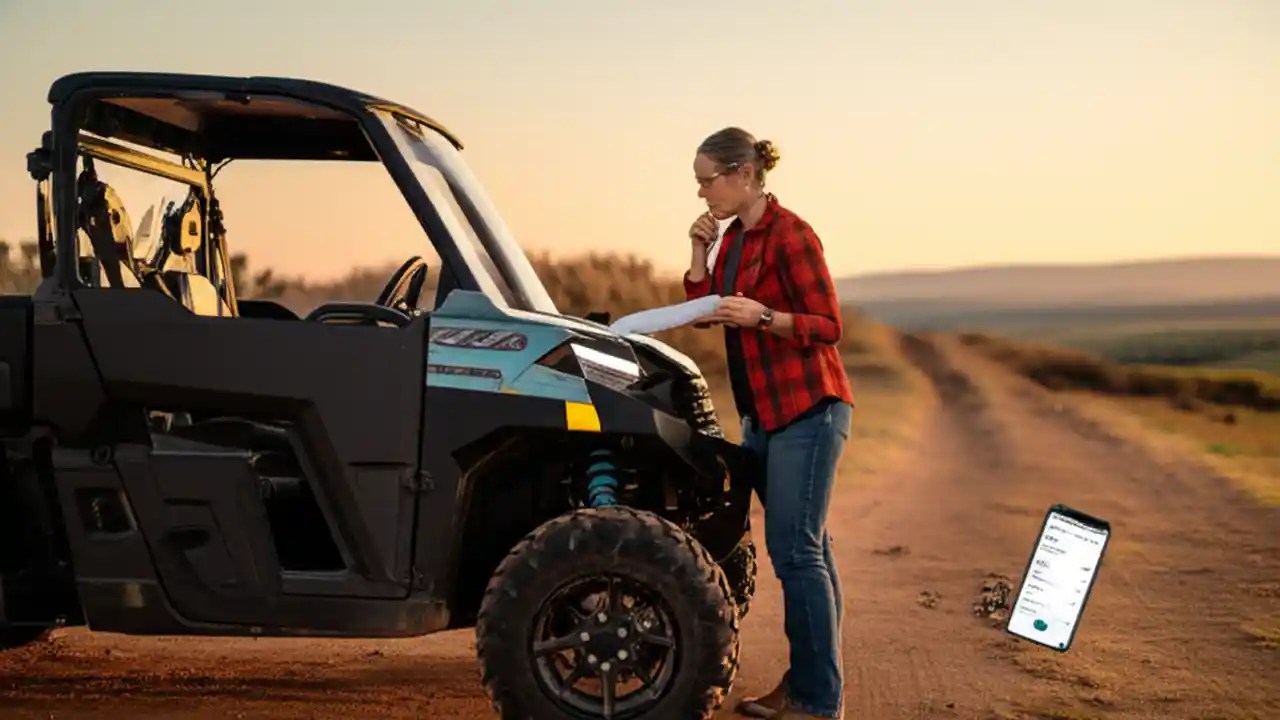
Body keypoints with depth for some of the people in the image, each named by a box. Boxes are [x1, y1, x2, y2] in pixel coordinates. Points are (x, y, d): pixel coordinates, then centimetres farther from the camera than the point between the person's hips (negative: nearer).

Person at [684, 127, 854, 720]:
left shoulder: (789, 235, -14)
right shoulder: (734, 235, 11)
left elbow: (828, 326, -15)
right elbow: (701, 310, 12)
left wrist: (762, 317, -28)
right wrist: (700, 250, 1)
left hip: (807, 411, -9)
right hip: (765, 412, 9)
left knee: (794, 551, -11)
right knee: (804, 550, 12)